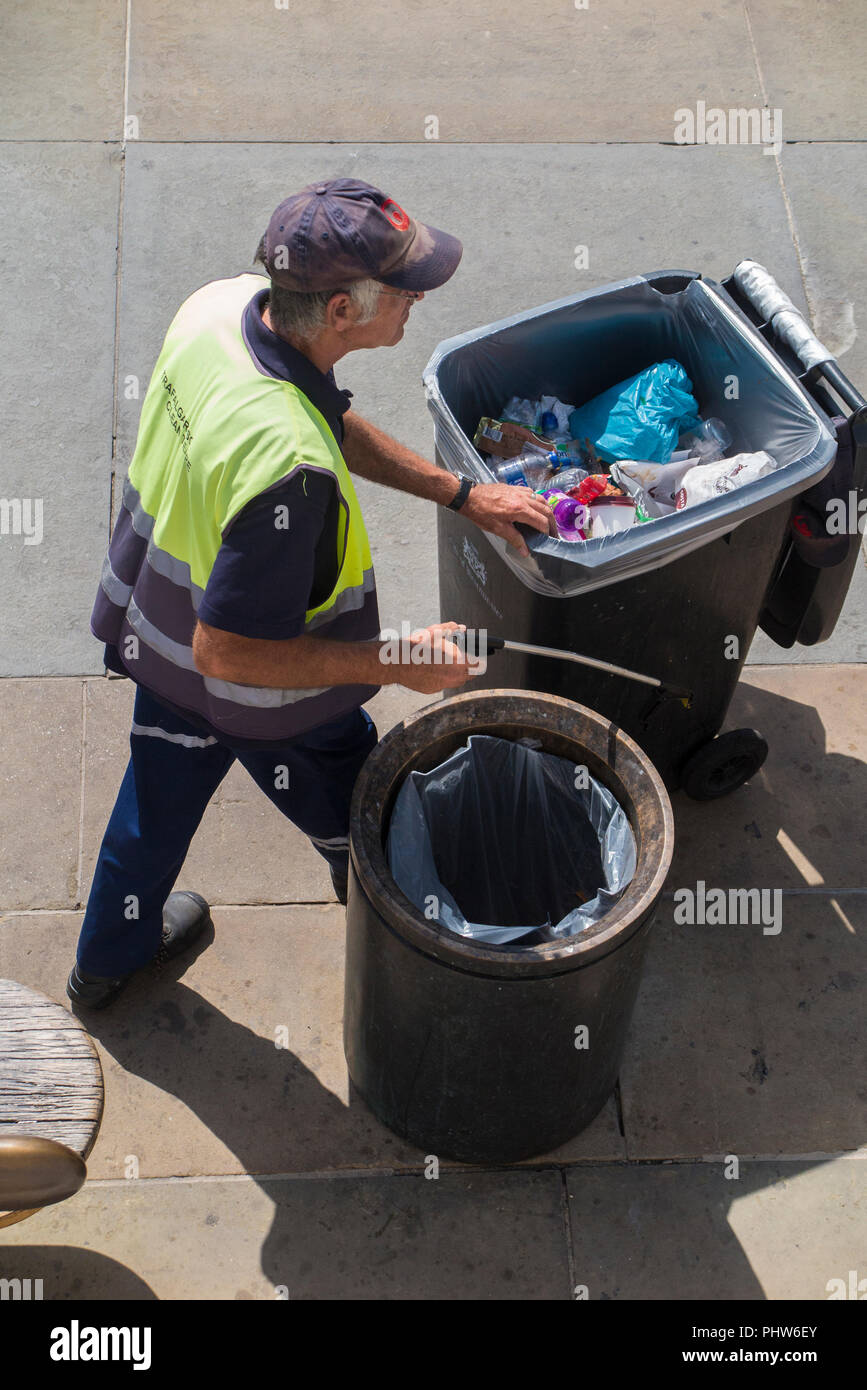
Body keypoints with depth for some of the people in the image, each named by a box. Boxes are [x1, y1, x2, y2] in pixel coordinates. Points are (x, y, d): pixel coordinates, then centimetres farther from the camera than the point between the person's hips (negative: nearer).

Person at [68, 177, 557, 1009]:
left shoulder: (220, 304, -16)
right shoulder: (288, 469, -43)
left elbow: (334, 425, 3)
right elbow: (228, 652, -34)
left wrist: (461, 493, 2)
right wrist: (397, 663, -27)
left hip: (156, 625, 8)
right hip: (264, 698, -8)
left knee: (158, 798, 32)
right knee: (360, 832, 21)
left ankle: (108, 957, 58)